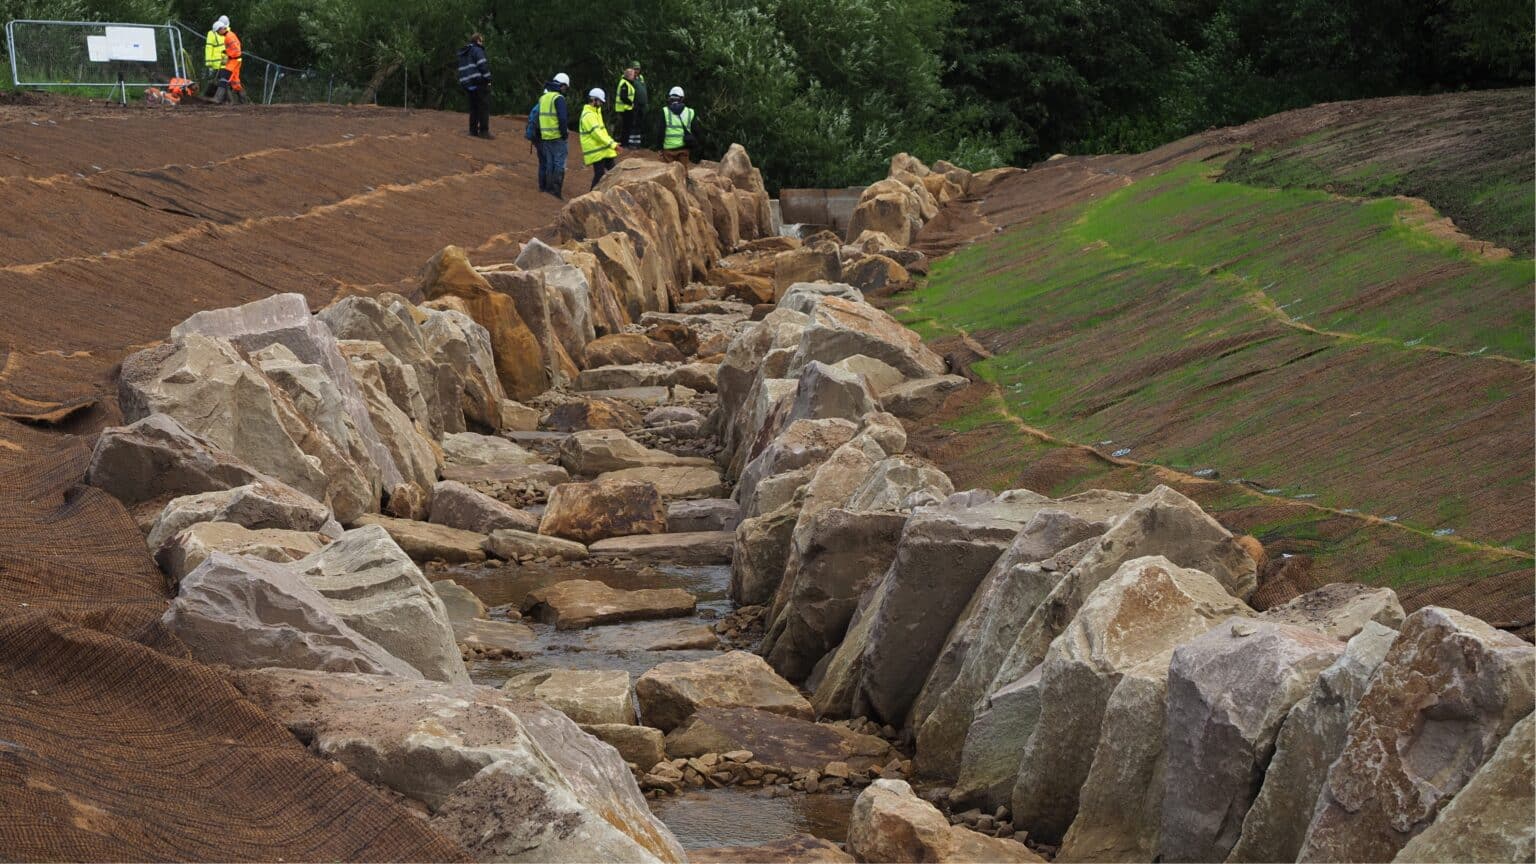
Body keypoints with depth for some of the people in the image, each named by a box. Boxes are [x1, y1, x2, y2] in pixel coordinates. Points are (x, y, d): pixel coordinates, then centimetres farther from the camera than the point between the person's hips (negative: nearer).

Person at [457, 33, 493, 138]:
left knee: (474, 108, 14)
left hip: (467, 84, 8)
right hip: (479, 82, -8)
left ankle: (473, 130, 11)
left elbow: (463, 71, 21)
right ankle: (484, 131, -13)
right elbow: (483, 66, -16)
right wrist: (488, 79, -10)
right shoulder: (477, 50, -6)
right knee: (484, 106, -7)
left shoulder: (463, 54, 21)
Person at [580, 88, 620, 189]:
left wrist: (612, 142, 13)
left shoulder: (596, 112, 16)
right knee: (599, 173, -8)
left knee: (612, 170, 12)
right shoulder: (588, 115, -17)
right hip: (596, 151, -10)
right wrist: (612, 144, -24)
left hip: (604, 149, 10)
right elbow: (597, 133, -24)